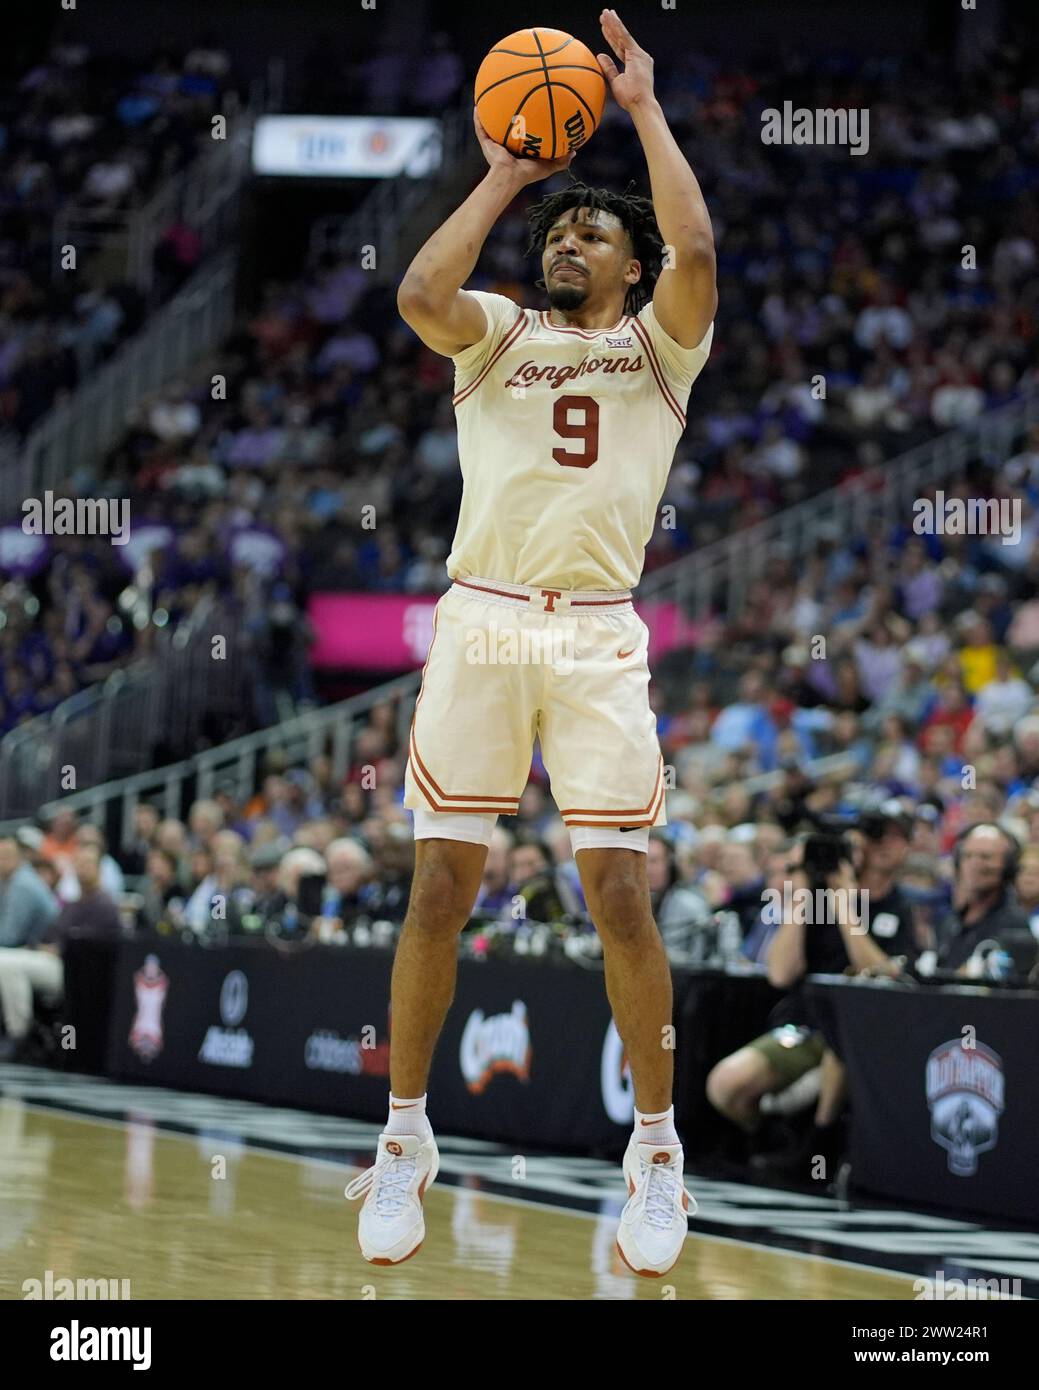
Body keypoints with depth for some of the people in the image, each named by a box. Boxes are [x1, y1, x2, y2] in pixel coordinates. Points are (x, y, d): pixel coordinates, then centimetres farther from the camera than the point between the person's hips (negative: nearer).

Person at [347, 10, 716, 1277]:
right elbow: (419, 295, -8)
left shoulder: (659, 342, 12)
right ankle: (406, 1140, 10)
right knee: (440, 887, -1)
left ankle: (656, 1148, 8)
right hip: (479, 619, 1)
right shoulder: (498, 333, 15)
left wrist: (644, 110, -2)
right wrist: (501, 178, 1)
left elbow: (694, 250, -9)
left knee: (619, 896, -6)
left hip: (598, 635, -1)